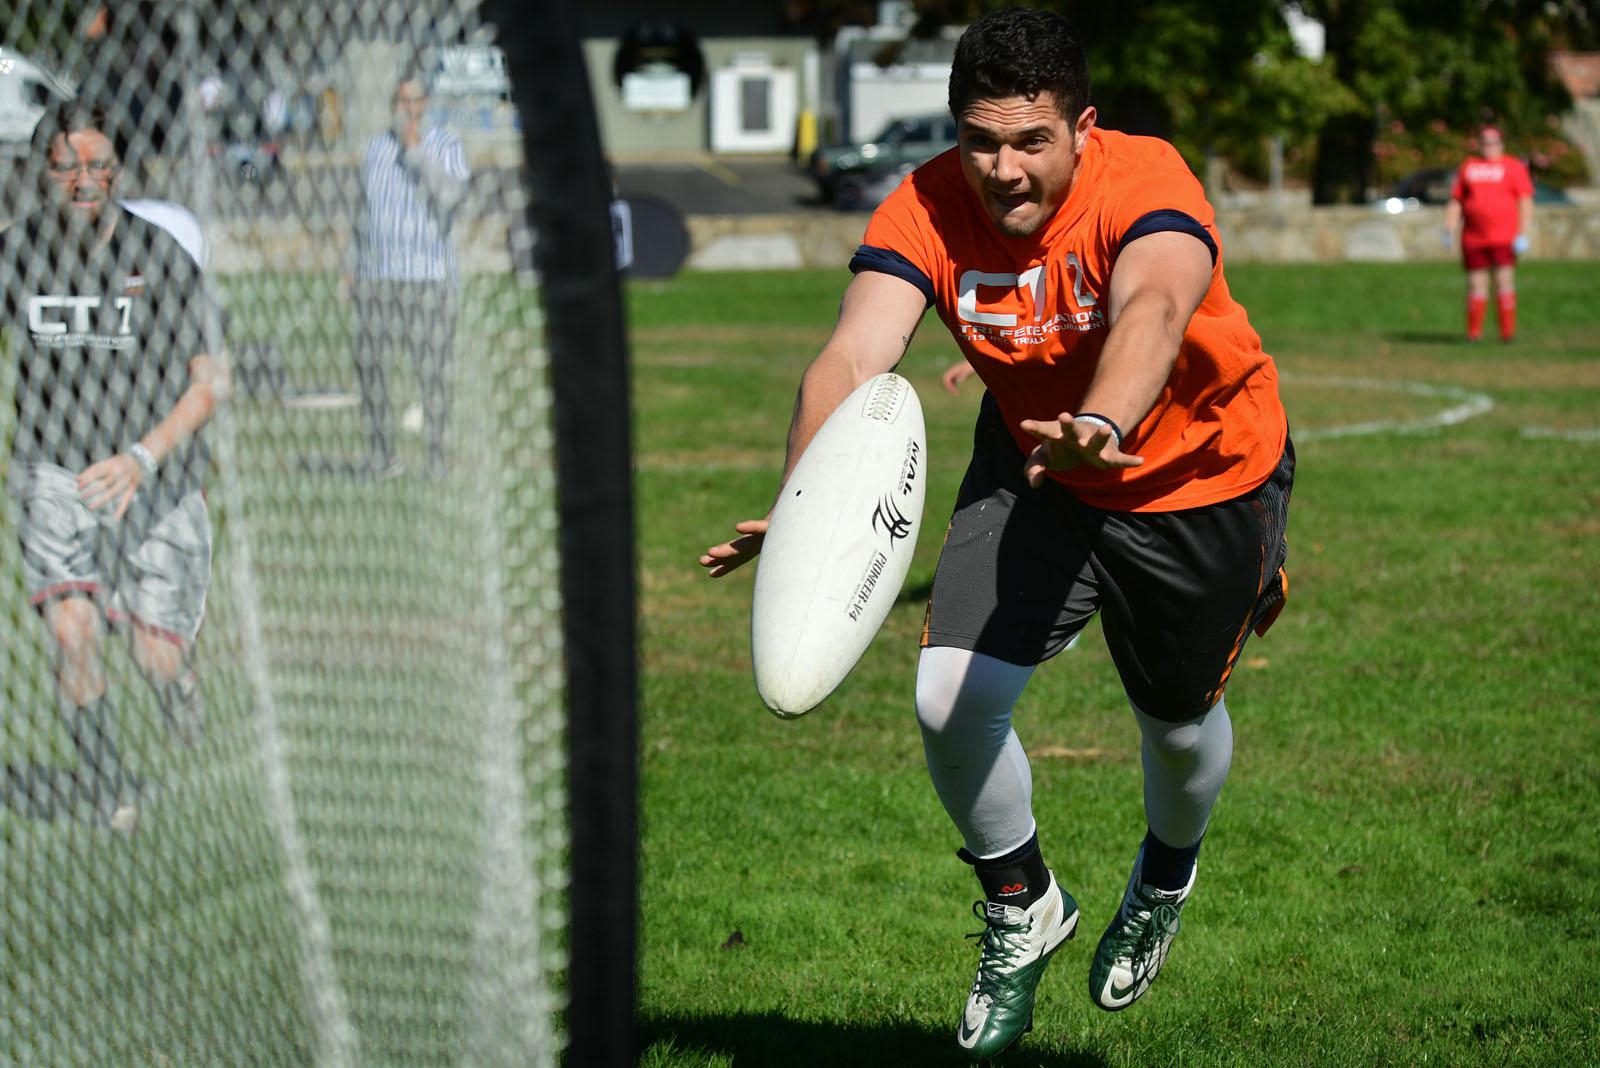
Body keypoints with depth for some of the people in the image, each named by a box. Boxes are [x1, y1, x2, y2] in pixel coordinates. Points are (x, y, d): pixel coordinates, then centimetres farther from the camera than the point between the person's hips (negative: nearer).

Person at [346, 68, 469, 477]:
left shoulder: (447, 146, -1)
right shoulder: (376, 147, 13)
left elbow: (450, 195, -19)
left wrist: (416, 152, -22)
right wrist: (352, 264, 20)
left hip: (428, 276, -4)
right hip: (375, 276, 4)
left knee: (431, 366, -6)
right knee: (368, 361, 1)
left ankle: (435, 454, 1)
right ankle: (380, 454, 8)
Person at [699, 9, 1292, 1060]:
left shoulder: (1146, 182, -32)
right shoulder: (926, 212, -23)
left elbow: (1152, 310, -53)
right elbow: (855, 356, -35)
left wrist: (1105, 426, -74)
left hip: (1200, 475, -2)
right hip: (1034, 467, 2)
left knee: (1179, 718, 14)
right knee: (951, 699, -14)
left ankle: (1166, 876, 51)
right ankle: (1023, 904, 16)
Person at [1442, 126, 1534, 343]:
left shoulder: (1513, 166, 4)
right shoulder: (1468, 167, 15)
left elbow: (1526, 203, -1)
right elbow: (1455, 202, 16)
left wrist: (1523, 235, -10)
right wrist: (1449, 231, 7)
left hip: (1504, 238, -3)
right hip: (1473, 240, 3)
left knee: (1505, 282, -8)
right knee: (1476, 284, 3)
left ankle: (1508, 332, -6)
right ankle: (1474, 333, 8)